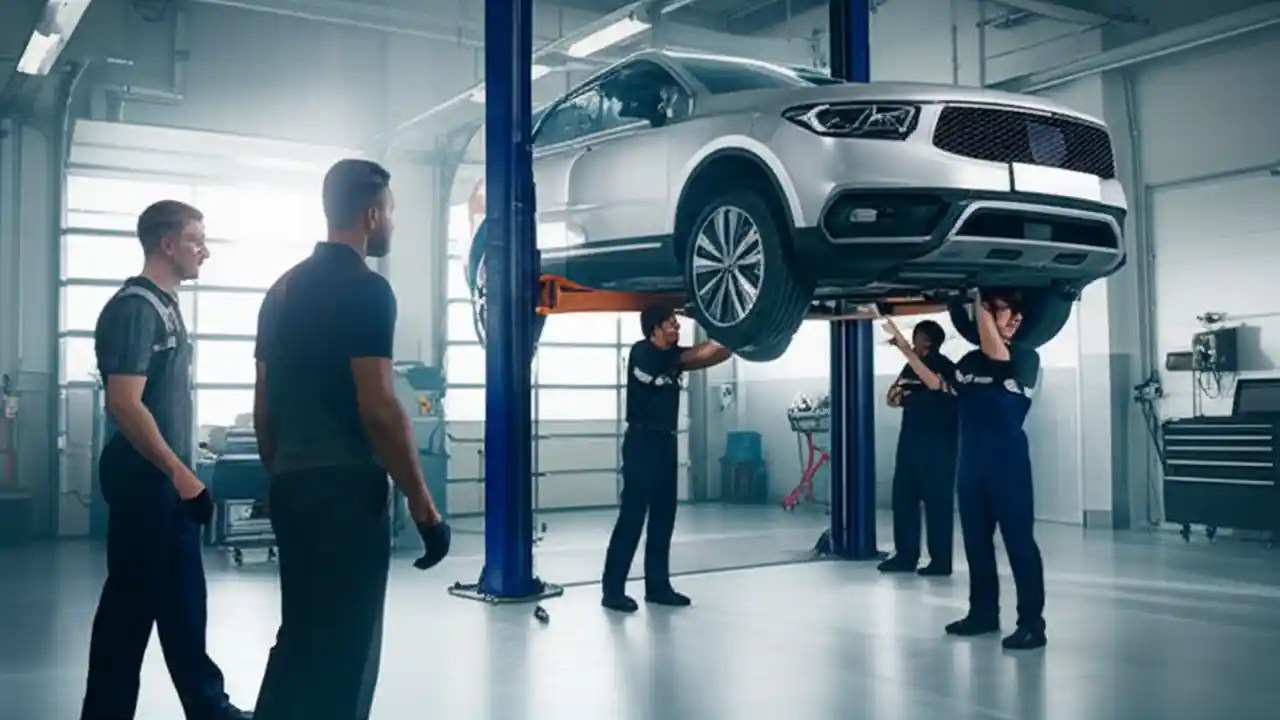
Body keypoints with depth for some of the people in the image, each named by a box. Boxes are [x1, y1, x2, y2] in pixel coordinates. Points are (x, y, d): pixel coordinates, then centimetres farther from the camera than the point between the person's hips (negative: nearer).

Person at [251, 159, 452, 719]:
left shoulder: (283, 289, 13)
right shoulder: (366, 289, -12)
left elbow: (263, 404, 16)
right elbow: (376, 407, -19)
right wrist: (422, 504, -15)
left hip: (290, 487, 9)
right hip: (346, 489, -8)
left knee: (299, 635, 18)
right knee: (344, 648, 0)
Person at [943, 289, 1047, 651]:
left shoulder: (1025, 358, -7)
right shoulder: (969, 361, 11)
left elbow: (995, 351, -26)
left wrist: (980, 303, -20)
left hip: (1007, 462, -6)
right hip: (971, 461, 7)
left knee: (1019, 541, -4)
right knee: (976, 540, 13)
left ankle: (1032, 623, -1)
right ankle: (983, 612, 24)